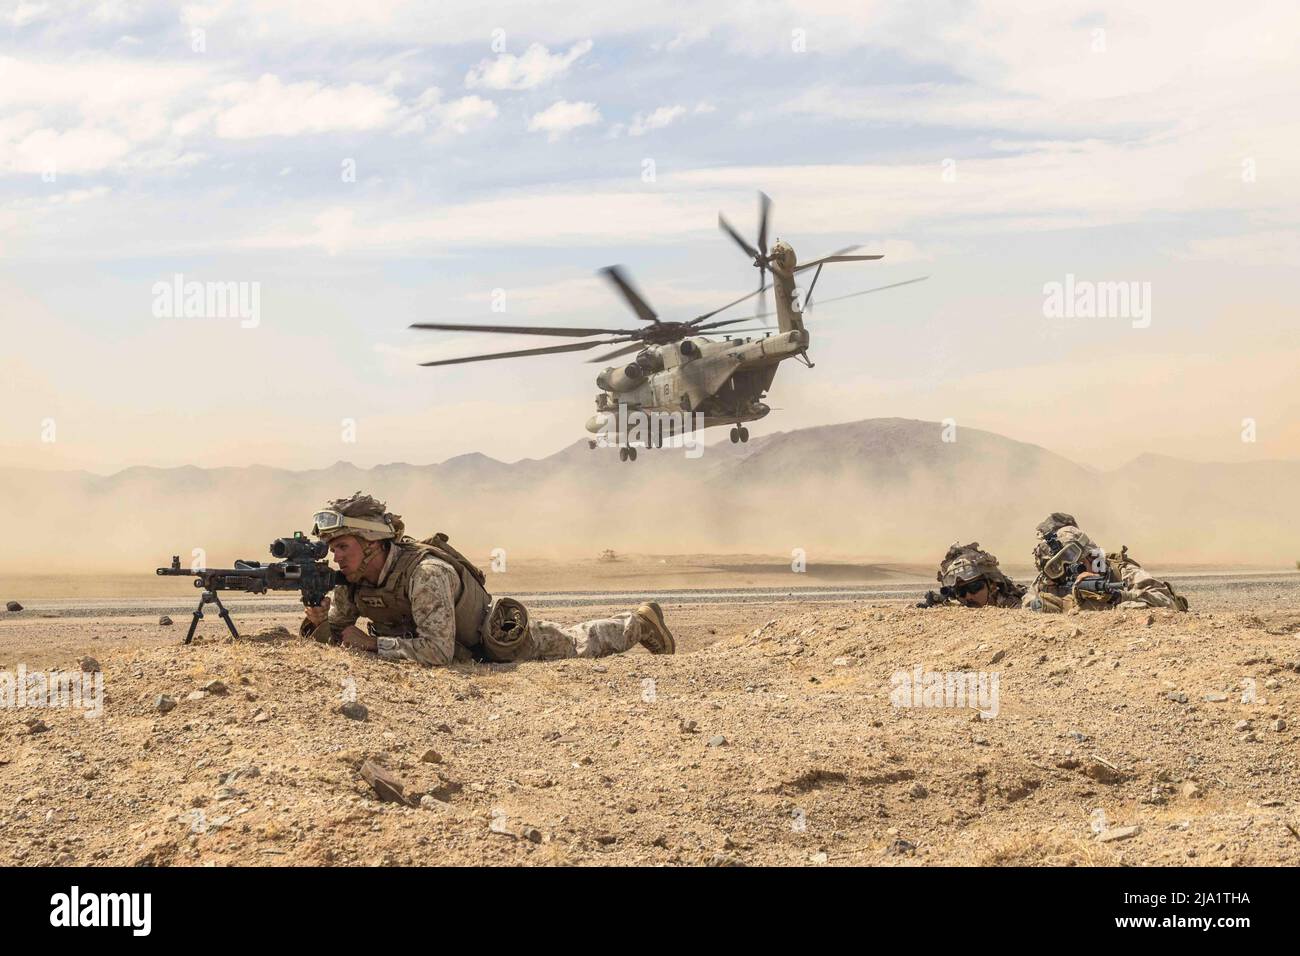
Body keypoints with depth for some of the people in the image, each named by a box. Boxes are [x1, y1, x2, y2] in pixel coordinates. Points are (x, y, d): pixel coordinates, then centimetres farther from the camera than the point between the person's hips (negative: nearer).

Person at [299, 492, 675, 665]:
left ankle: (639, 623, 45)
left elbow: (438, 650, -48)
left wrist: (371, 643, -44)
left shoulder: (425, 573, -42)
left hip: (501, 640, -6)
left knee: (575, 645, 19)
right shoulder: (351, 582, -20)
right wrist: (316, 622, -32)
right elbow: (334, 633, -9)